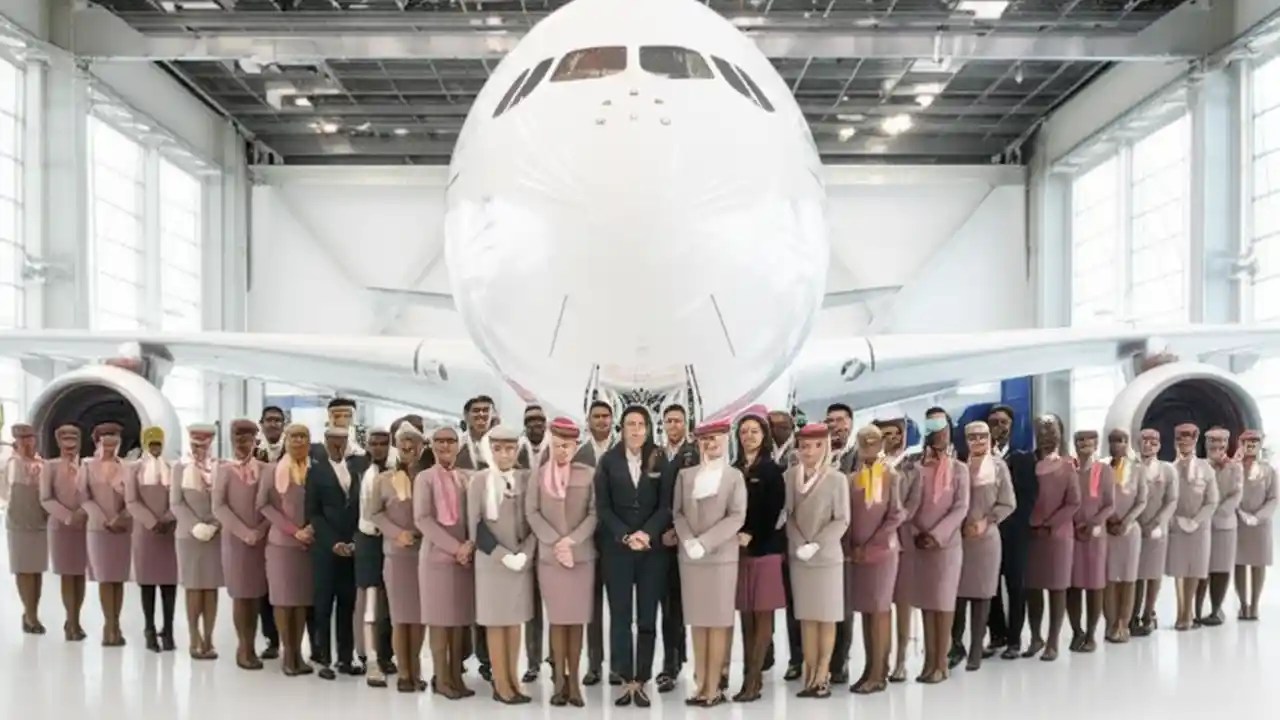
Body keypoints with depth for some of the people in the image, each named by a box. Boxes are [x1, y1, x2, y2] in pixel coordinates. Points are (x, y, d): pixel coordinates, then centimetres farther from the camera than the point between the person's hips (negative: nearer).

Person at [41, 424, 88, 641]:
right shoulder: (51, 467, 1)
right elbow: (46, 499, -3)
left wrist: (83, 513, -16)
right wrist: (68, 516, -13)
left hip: (85, 525, 1)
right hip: (61, 525, -1)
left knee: (80, 574, 4)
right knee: (67, 575, 2)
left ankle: (74, 621, 14)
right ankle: (72, 622, 10)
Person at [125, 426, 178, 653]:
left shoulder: (172, 469, 10)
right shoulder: (135, 470, 6)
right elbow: (131, 502, -3)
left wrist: (167, 520, -12)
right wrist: (151, 522, -15)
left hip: (170, 531, 1)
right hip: (144, 532, -1)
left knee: (170, 581, -1)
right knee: (147, 581, 1)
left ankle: (168, 630, 4)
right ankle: (150, 631, 7)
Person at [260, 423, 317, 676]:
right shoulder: (274, 471, 1)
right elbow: (264, 504, -6)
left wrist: (313, 527, -11)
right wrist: (293, 530, -13)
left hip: (309, 543, 2)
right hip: (281, 541, -2)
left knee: (303, 598, 4)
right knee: (283, 598, 1)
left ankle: (298, 652, 13)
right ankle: (287, 653, 9)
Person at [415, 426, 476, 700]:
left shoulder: (466, 478, 10)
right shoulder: (425, 478, 0)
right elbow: (422, 520, -8)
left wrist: (470, 545, -11)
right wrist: (454, 547, -14)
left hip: (466, 555, 4)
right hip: (437, 555, -3)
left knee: (461, 618, 4)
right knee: (440, 618, -1)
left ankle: (456, 676, 12)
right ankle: (442, 679, 7)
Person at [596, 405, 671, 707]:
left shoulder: (660, 460, 4)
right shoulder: (608, 461, 2)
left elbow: (666, 505, 0)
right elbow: (603, 506, -1)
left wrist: (647, 533, -15)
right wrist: (625, 536, -13)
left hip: (653, 548, 1)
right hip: (616, 548, 0)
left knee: (647, 617, 3)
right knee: (620, 616, 1)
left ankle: (641, 682, 8)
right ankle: (626, 681, 8)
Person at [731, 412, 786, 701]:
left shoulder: (772, 470, 0)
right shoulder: (733, 470, 10)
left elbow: (774, 511, -7)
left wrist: (751, 536, -15)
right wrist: (733, 537, -6)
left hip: (765, 548, -4)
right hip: (738, 550, 4)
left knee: (762, 615, -3)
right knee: (745, 615, 5)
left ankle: (752, 680, -3)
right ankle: (751, 675, 11)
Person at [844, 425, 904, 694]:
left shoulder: (890, 475, -4)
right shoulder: (852, 477, 8)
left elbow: (896, 515, -9)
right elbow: (847, 515, 9)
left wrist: (869, 547, -11)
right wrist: (849, 547, -3)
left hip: (881, 551, -4)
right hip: (855, 554, 4)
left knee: (879, 609, -3)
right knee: (865, 610, 7)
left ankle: (878, 674, -1)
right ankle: (869, 667, 12)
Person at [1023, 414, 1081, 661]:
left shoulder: (1066, 466, -2)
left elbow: (1074, 503, -6)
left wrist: (1048, 524, -11)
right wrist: (1027, 524, -5)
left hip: (1058, 534, -3)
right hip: (1029, 534, 3)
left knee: (1057, 588, 2)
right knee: (1032, 587, 6)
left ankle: (1053, 643, 8)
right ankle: (1036, 638, 18)